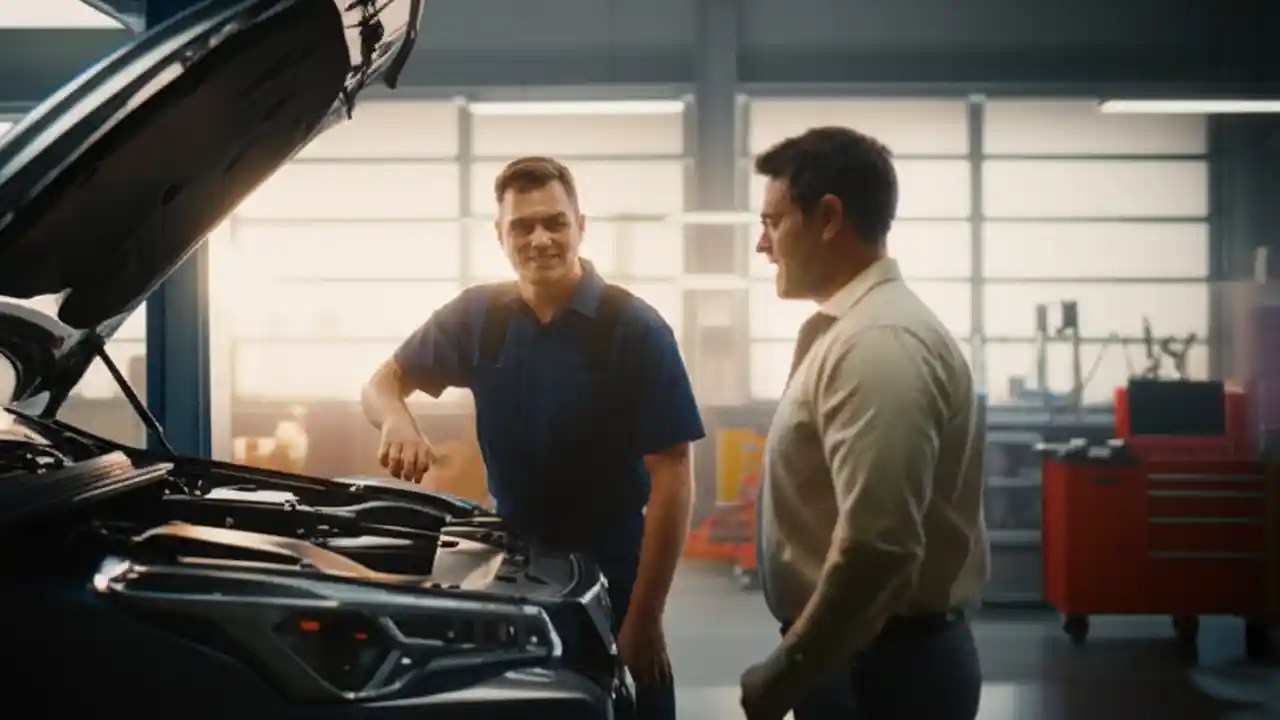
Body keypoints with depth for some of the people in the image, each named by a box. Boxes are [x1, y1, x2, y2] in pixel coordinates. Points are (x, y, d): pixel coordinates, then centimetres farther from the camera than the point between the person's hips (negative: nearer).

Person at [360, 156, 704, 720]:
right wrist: (398, 422, -16)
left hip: (612, 581, -3)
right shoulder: (476, 317, -2)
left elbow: (671, 477, -15)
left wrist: (644, 616, -19)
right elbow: (384, 382, 10)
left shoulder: (635, 329, -14)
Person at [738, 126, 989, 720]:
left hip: (879, 668, -9)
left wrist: (784, 672, -18)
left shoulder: (879, 342, -21)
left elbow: (876, 548, -29)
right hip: (877, 655, 9)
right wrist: (797, 663, 19)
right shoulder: (856, 330, 11)